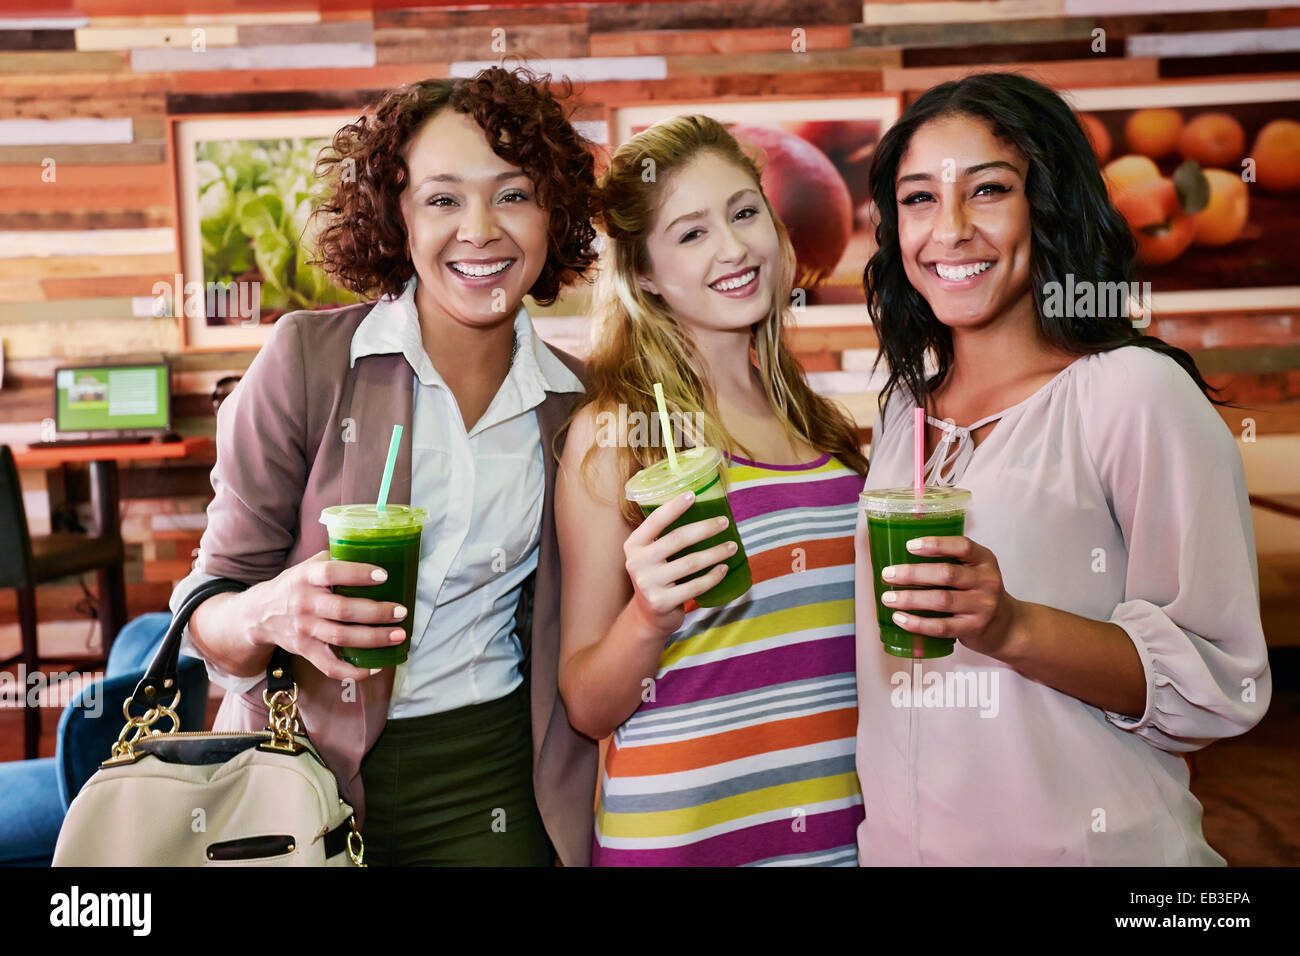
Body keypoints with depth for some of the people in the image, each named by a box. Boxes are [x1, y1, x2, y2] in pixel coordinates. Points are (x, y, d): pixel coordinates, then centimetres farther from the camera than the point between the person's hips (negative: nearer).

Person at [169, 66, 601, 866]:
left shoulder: (574, 402, -2)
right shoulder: (307, 358, -12)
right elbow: (209, 614, -10)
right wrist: (270, 614, -30)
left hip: (489, 785, 2)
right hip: (306, 770, -1)